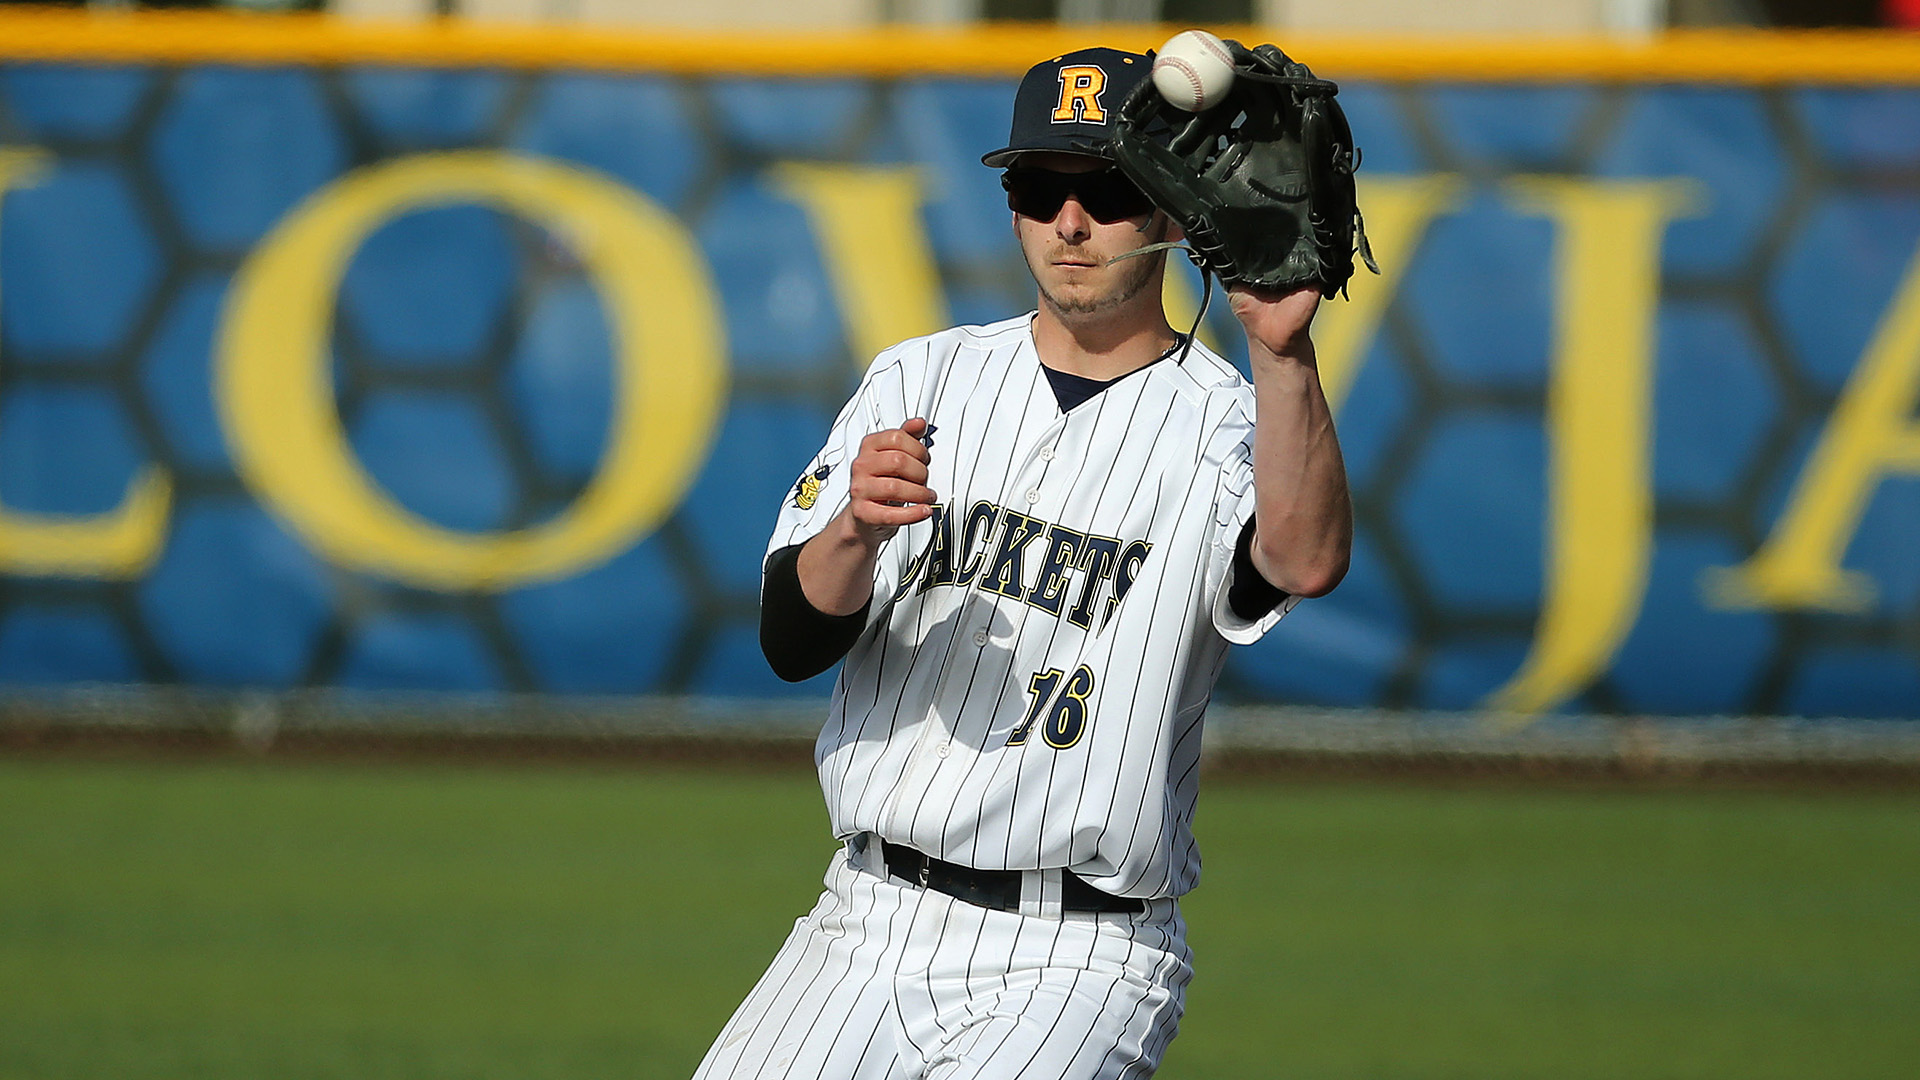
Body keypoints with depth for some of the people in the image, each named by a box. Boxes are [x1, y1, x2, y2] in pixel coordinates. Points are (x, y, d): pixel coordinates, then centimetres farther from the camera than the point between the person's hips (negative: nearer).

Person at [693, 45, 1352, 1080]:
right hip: (866, 928, 4)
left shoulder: (1224, 430, -2)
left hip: (1074, 964, -4)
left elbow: (1306, 561, -27)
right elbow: (790, 642, -1)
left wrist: (1285, 354, -39)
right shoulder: (920, 381, 9)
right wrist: (855, 528, -23)